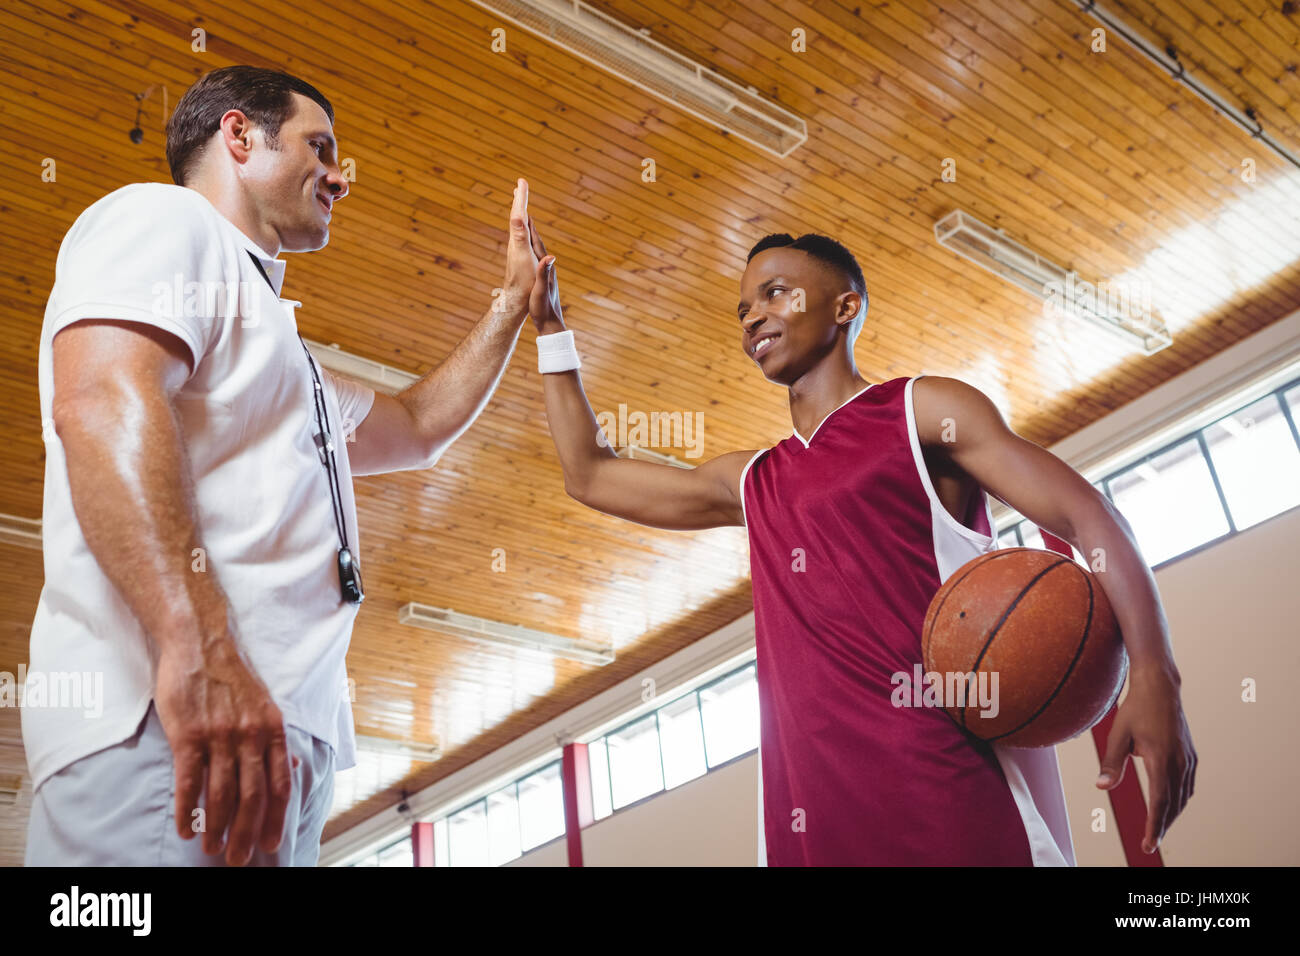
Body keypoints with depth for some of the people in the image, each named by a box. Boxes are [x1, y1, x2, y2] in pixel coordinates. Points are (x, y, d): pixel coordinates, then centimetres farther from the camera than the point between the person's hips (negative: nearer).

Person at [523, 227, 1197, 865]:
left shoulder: (922, 411, 5)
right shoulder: (750, 484, 21)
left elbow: (1087, 517, -3)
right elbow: (590, 476, 29)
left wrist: (1152, 676, -19)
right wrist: (550, 326, 29)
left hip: (952, 792, -5)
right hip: (813, 816, 5)